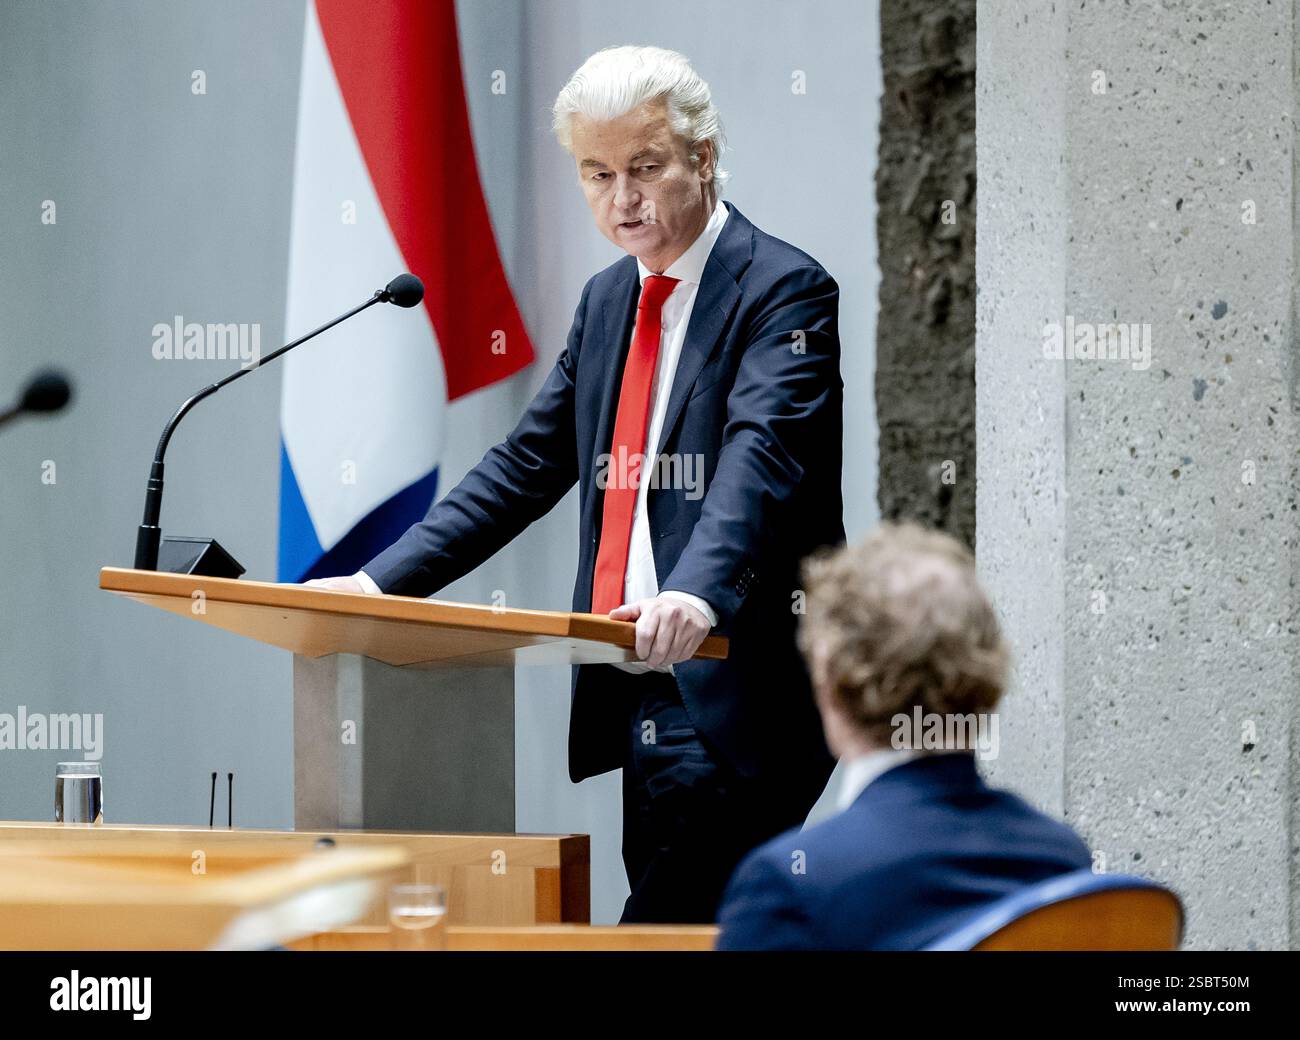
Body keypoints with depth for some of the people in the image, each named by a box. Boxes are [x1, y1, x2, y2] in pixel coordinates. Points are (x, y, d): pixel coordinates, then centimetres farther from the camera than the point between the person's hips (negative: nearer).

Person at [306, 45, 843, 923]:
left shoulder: (784, 291, -8)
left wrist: (700, 592, -43)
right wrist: (381, 582, 9)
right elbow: (529, 464, 19)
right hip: (644, 696, 8)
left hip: (735, 698, -8)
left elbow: (760, 456, -24)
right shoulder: (608, 300, 18)